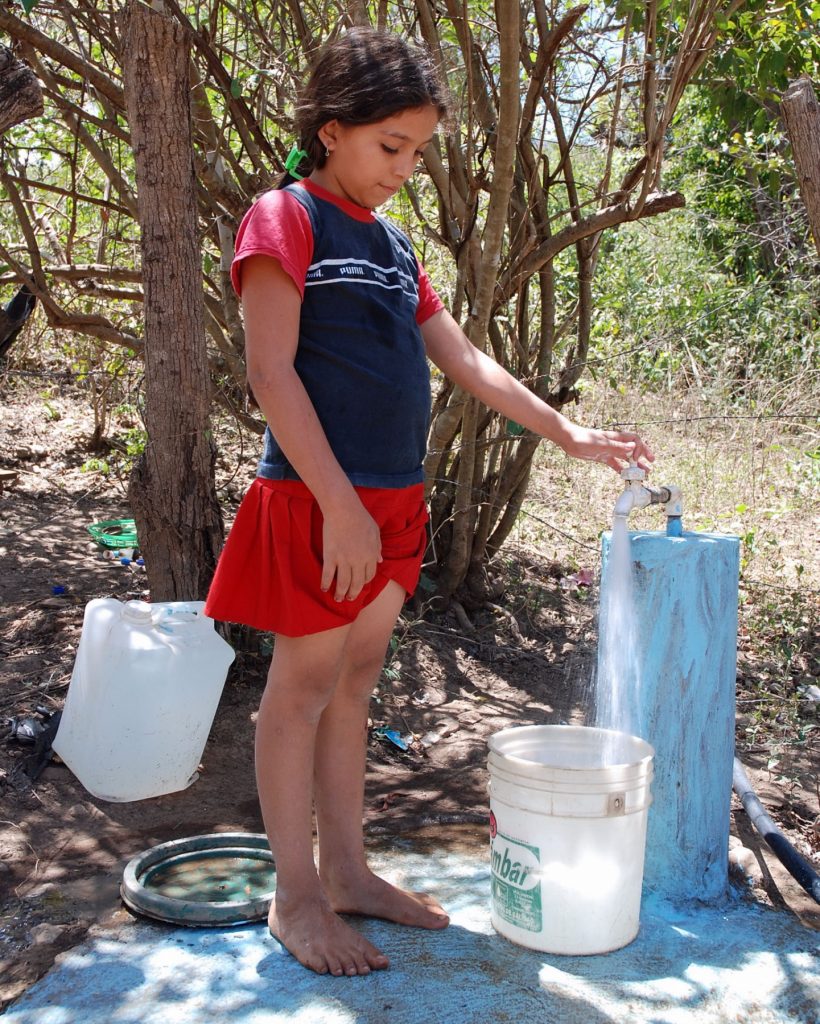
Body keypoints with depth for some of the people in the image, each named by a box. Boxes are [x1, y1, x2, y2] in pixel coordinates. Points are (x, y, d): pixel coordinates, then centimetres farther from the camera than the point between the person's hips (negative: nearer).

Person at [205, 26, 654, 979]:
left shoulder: (392, 243, 18)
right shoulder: (285, 219, -6)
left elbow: (466, 361, 19)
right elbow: (271, 371, -15)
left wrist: (567, 431, 13)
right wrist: (339, 504, -19)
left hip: (390, 499, 8)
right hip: (319, 497, -8)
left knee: (355, 683, 13)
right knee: (305, 684, 0)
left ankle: (347, 871, 24)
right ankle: (295, 896, 13)